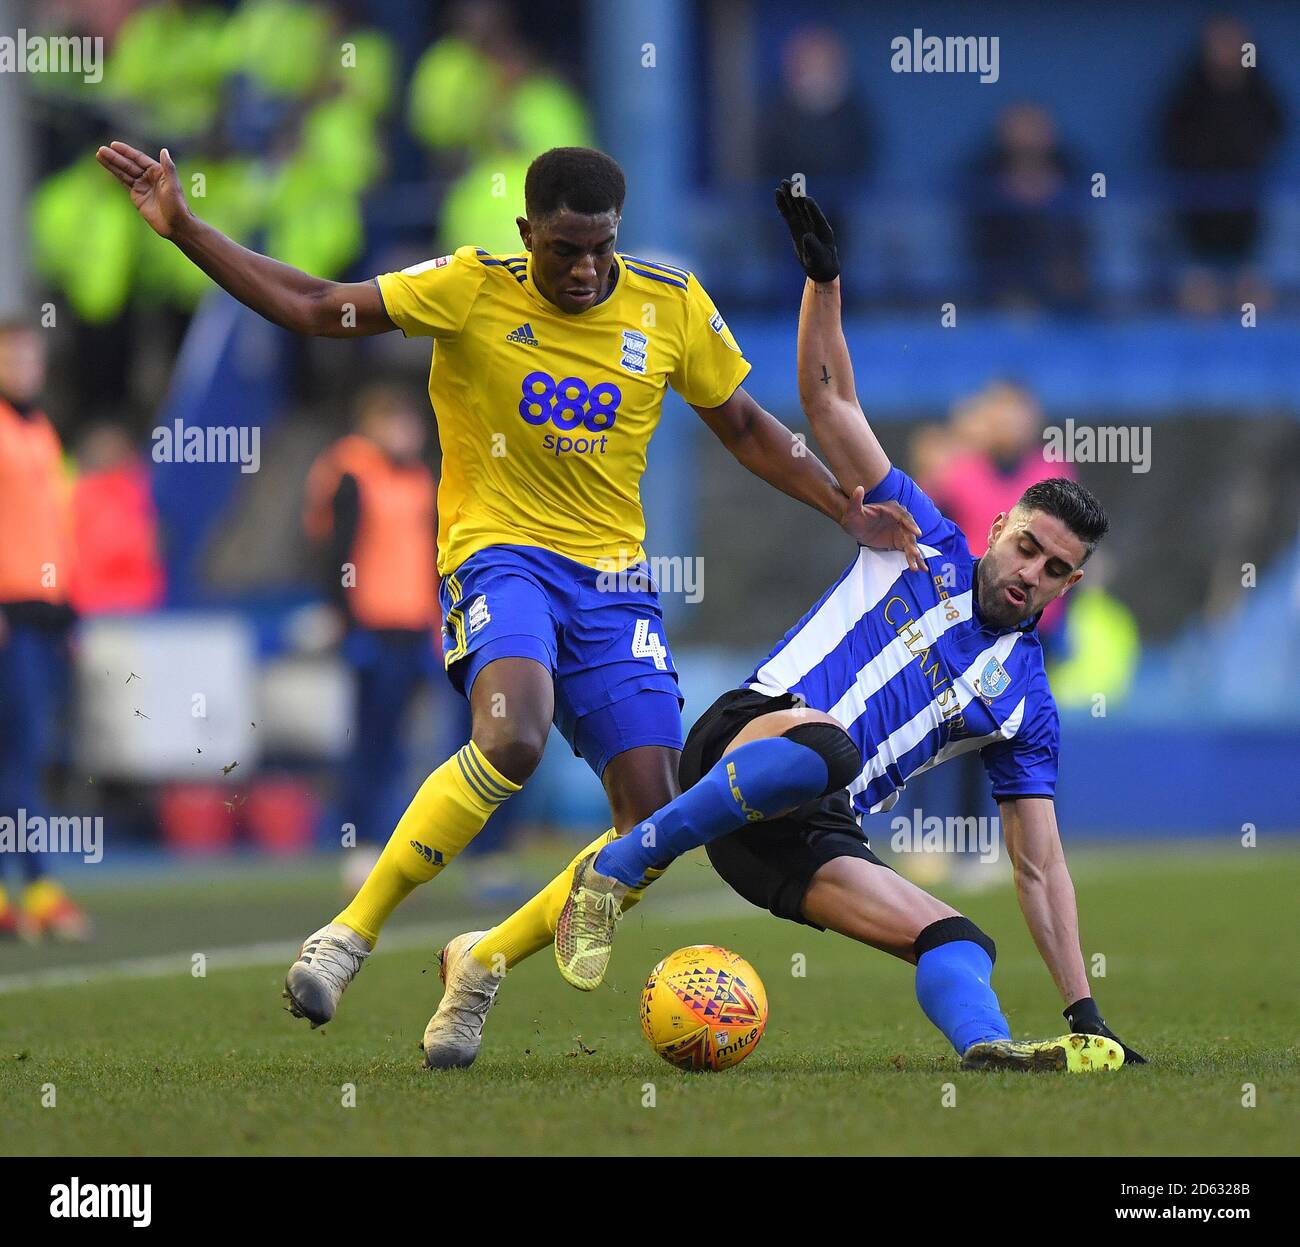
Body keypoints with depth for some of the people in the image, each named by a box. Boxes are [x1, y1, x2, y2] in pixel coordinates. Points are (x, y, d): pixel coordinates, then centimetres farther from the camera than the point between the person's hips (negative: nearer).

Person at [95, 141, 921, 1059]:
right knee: (512, 738, -35)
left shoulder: (671, 305, 2)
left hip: (612, 575, 4)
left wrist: (849, 511, 7)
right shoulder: (474, 290, -6)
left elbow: (743, 426, 16)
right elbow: (316, 309, -5)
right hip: (499, 555, -4)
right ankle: (353, 933, -21)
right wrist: (183, 228, -12)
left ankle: (483, 964, 13)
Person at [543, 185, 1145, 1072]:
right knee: (824, 746, -39)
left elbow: (1040, 867, 15)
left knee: (957, 942, -20)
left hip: (814, 835, 4)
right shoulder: (927, 545, 14)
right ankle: (616, 869, -29)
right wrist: (823, 277, -2)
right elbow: (831, 401, 11)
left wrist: (1085, 1012, 6)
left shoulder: (1026, 707, 17)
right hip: (741, 741, -4)